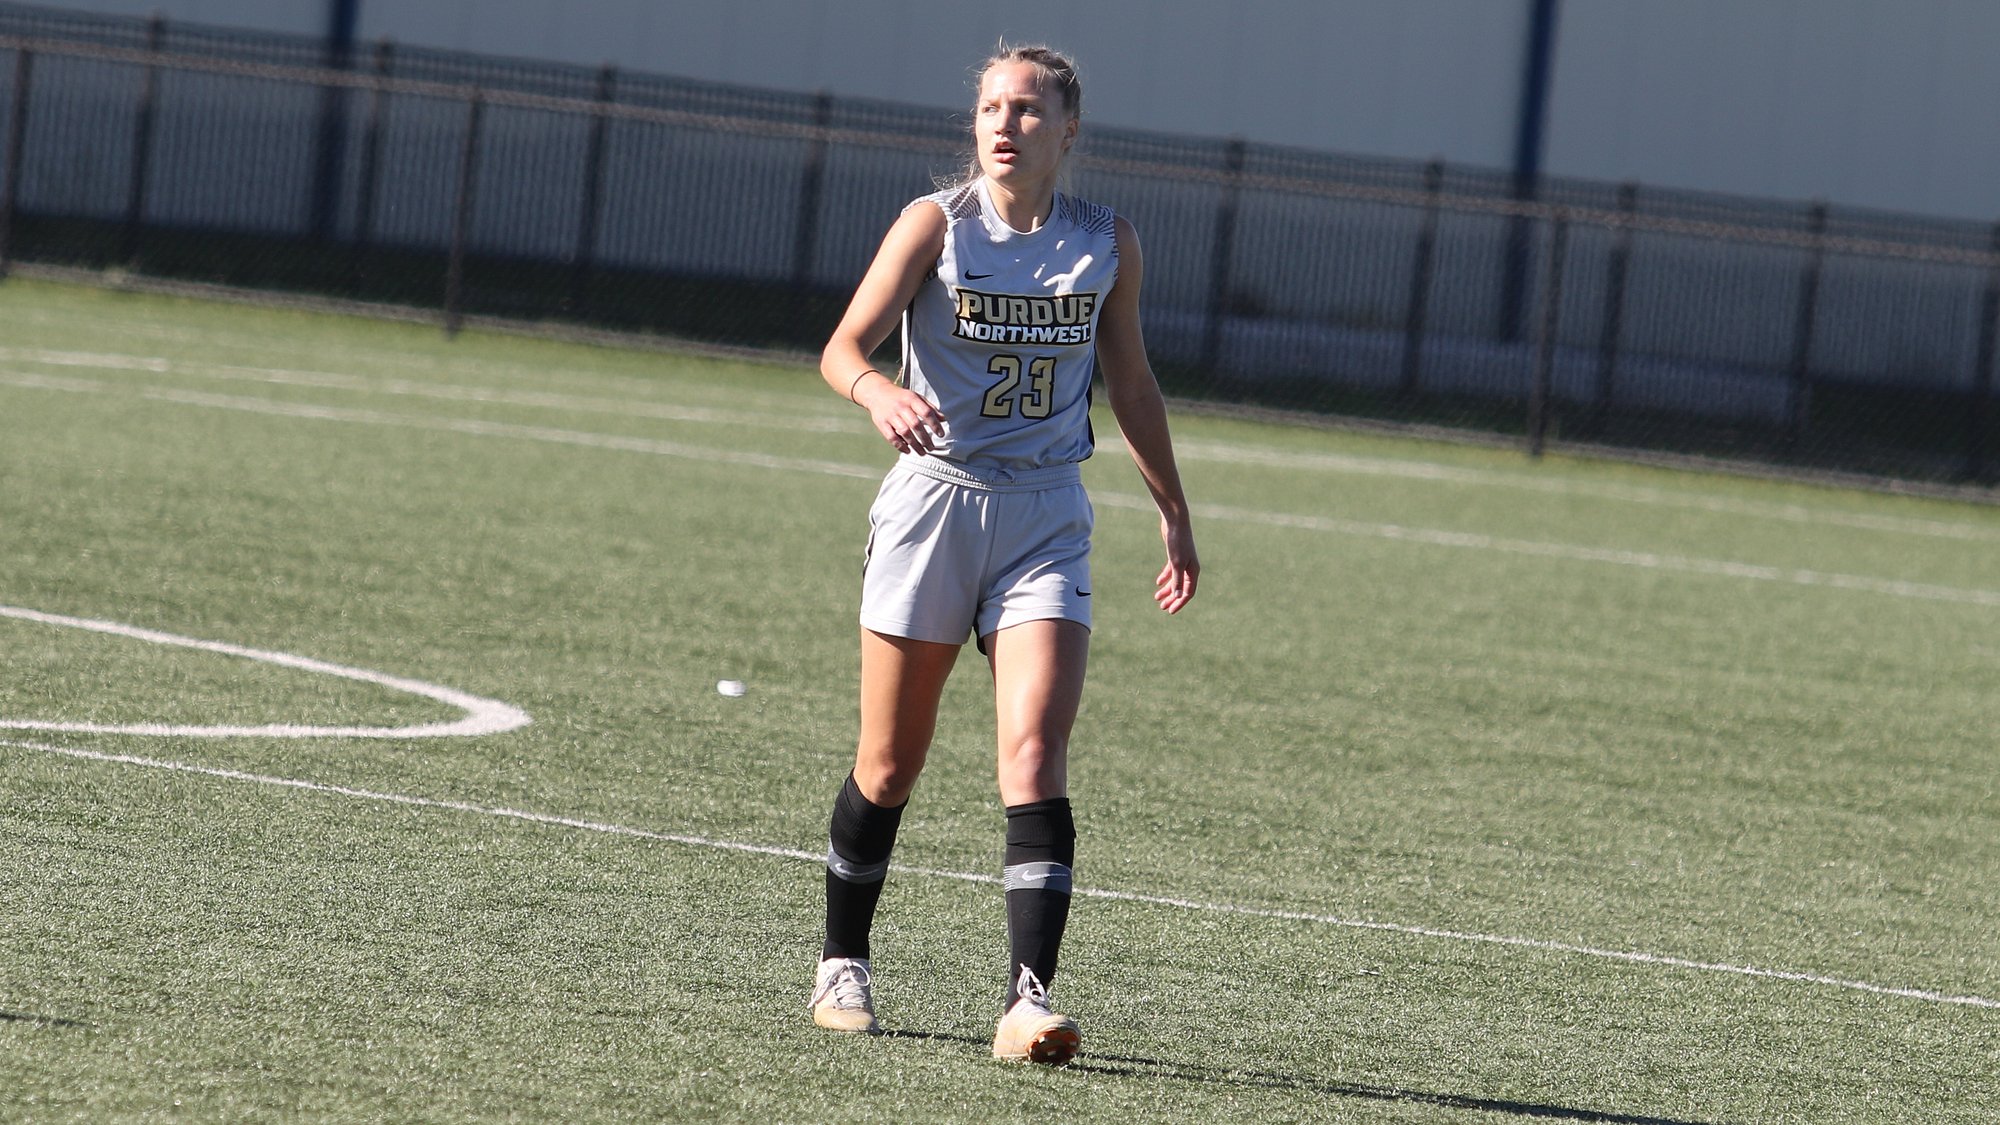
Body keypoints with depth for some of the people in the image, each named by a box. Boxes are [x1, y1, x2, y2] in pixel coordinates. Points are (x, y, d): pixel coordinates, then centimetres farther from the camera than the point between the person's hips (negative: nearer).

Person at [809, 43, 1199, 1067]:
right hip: (933, 502, -1)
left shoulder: (1107, 245, 4)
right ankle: (843, 965, 27)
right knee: (890, 762, 6)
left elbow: (1131, 384, 17)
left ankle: (1028, 1002, -22)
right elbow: (843, 346, -15)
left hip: (1046, 520, 1)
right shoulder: (935, 224, -5)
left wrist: (1173, 513, 18)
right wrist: (879, 391, -37)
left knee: (1036, 751, -15)